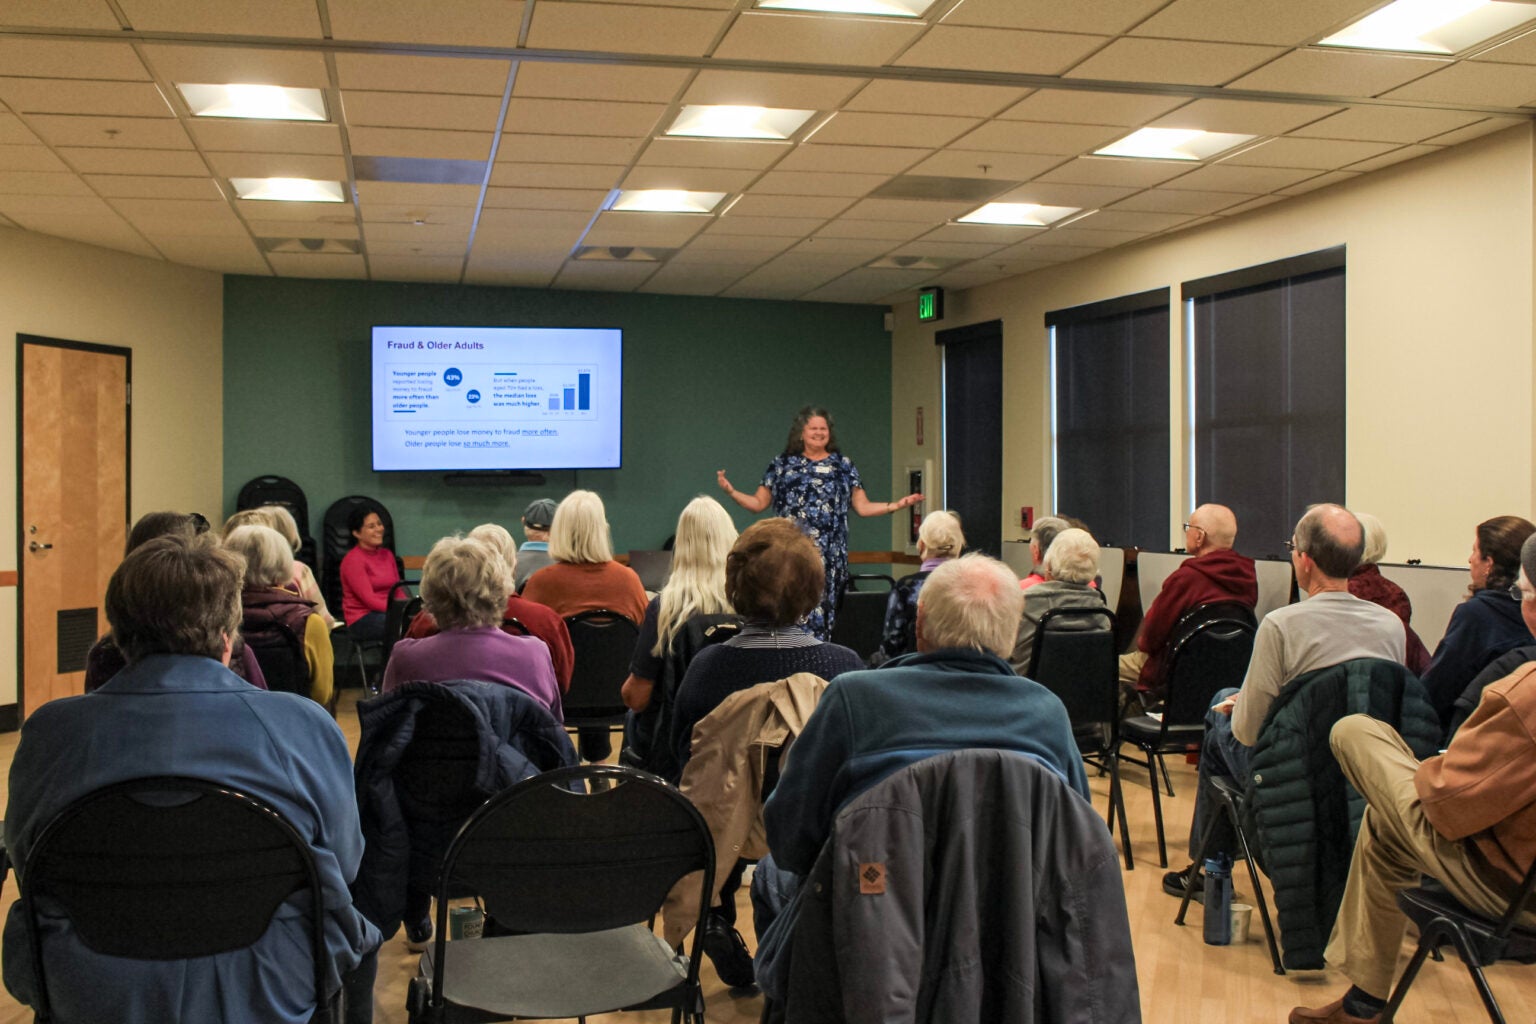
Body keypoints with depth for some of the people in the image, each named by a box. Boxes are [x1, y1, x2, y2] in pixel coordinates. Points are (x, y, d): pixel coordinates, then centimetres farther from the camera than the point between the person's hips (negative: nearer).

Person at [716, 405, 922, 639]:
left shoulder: (844, 466, 14)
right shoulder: (782, 465, 13)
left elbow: (862, 506, 11)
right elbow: (758, 503, 10)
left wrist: (897, 505, 0)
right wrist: (731, 491, -5)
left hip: (829, 556, 1)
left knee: (824, 609, -5)